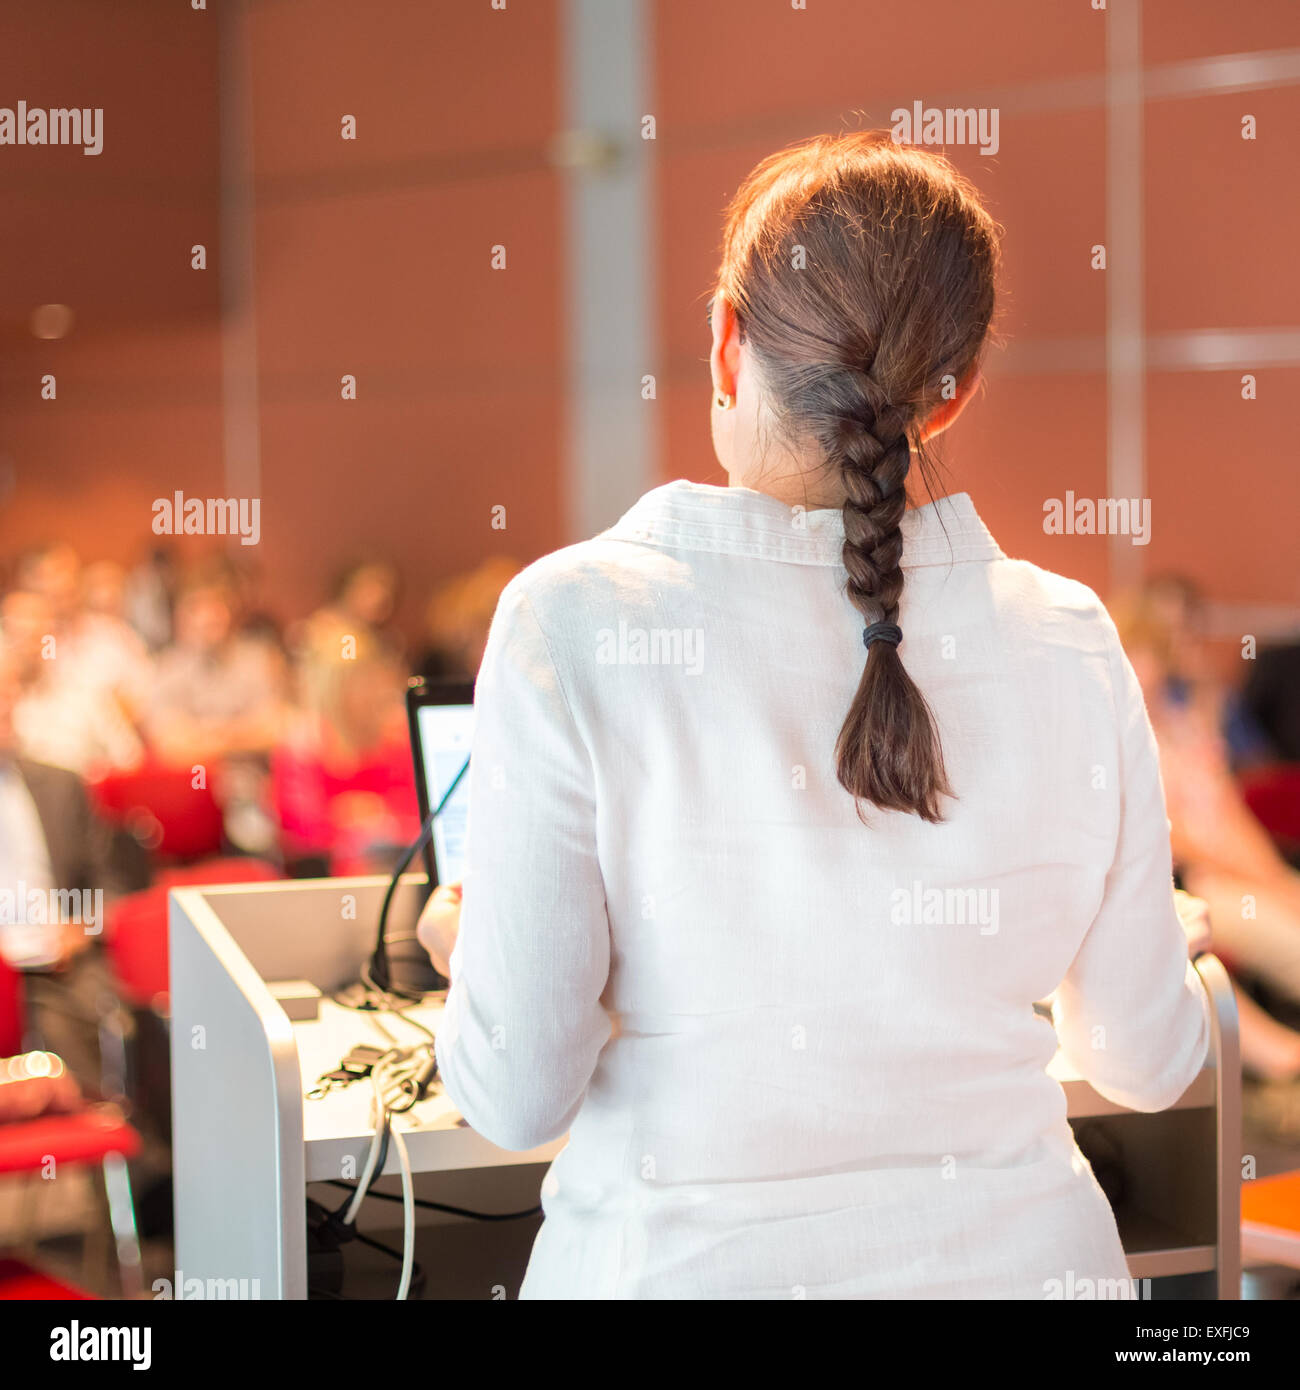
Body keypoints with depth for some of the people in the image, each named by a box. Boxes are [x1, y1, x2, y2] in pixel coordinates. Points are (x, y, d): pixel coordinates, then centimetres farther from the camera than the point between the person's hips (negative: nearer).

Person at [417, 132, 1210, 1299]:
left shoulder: (578, 624, -16)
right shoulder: (1070, 645, -8)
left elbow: (518, 1093, -14)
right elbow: (1149, 1065, 2)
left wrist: (467, 951, 8)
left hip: (697, 1258, -2)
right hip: (1013, 1251, 3)